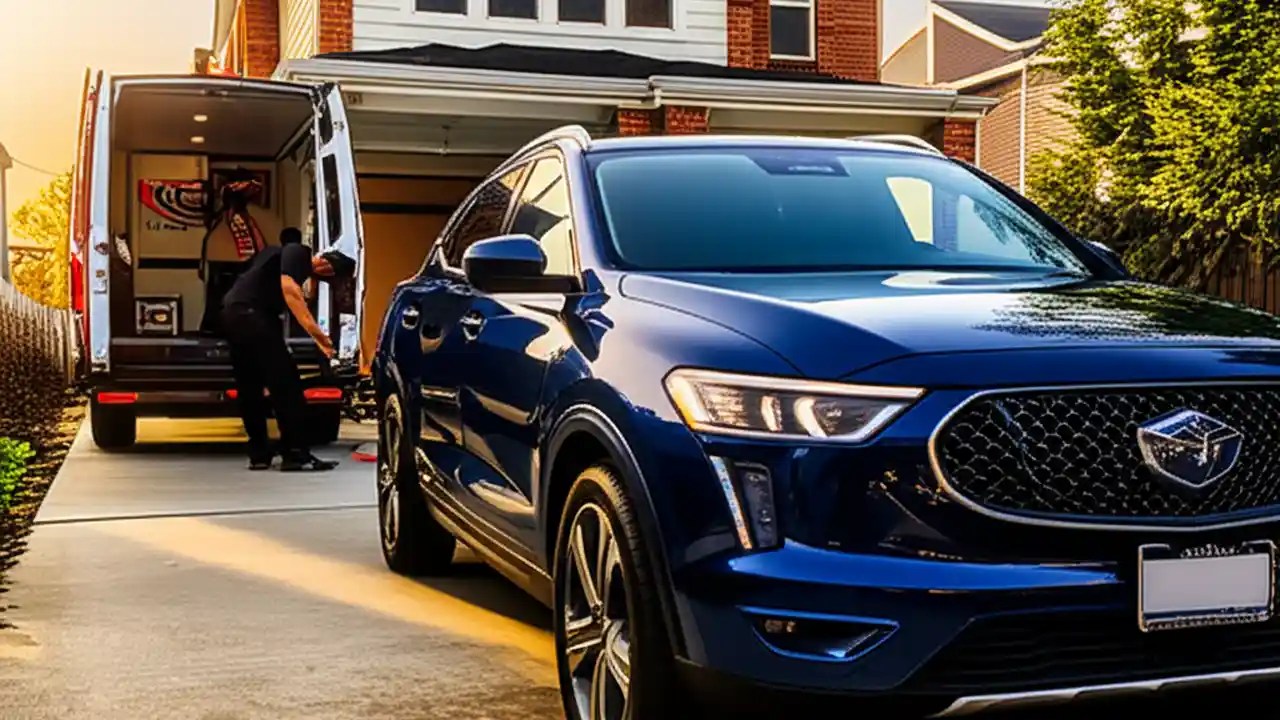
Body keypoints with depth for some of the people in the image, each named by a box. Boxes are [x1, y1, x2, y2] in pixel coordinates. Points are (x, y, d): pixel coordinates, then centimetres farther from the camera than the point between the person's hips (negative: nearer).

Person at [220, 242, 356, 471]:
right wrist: (313, 328, -28)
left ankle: (259, 453, 19)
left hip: (233, 312, 10)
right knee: (285, 383, -7)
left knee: (249, 387, 14)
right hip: (250, 313, -10)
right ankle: (295, 453, -8)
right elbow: (289, 288, -19)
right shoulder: (298, 253, -4)